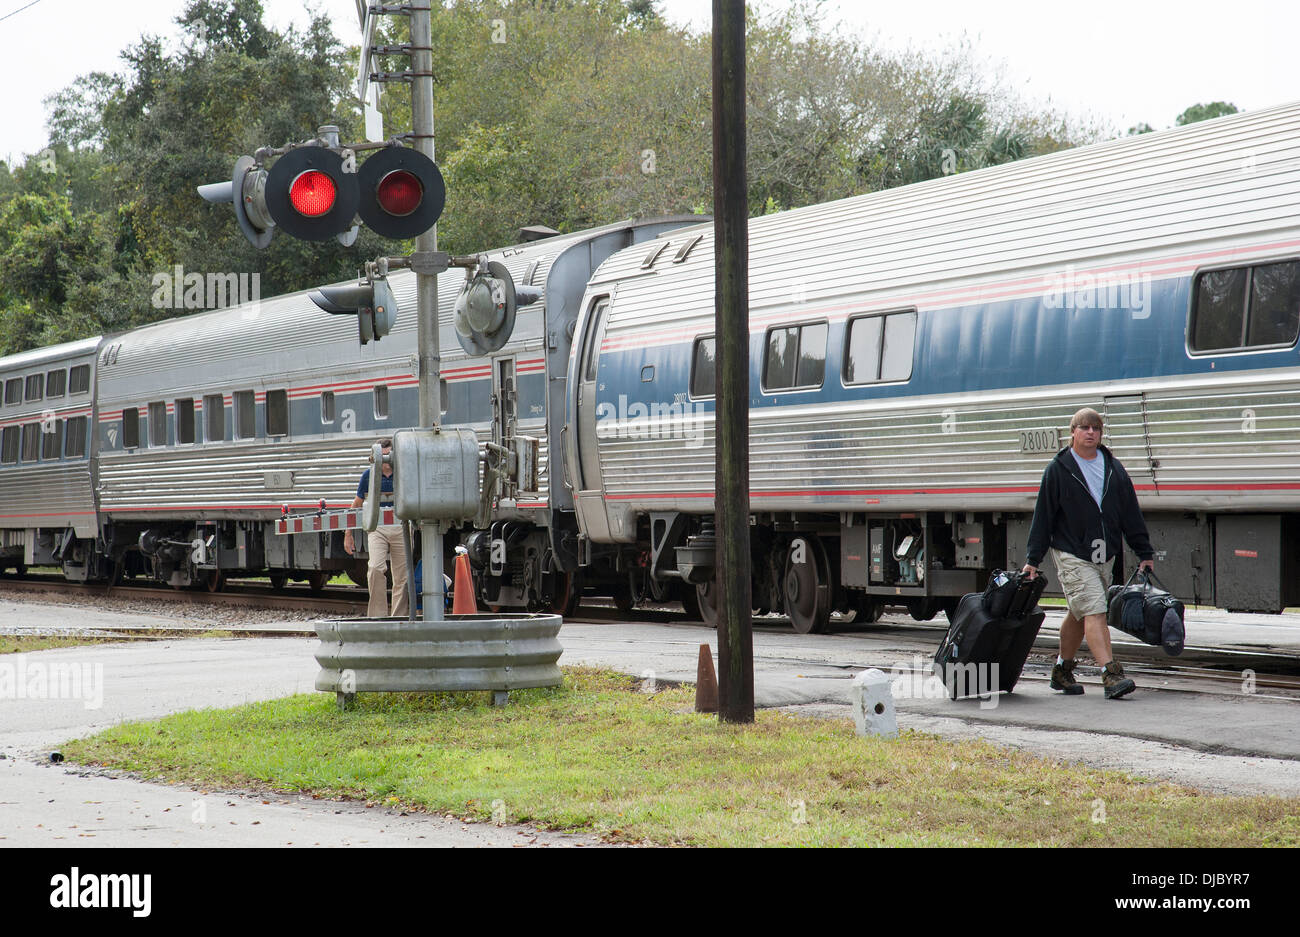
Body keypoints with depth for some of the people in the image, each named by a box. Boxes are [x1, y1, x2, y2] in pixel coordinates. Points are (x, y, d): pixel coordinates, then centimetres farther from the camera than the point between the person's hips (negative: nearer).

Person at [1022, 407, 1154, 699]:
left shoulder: (1113, 468, 10)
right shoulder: (1058, 470, -3)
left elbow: (1131, 514, 13)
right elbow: (1043, 516, -2)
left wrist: (1145, 553, 11)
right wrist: (1033, 560, -4)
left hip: (1105, 555, 5)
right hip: (1071, 555, -5)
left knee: (1078, 615, 13)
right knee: (1093, 611, -15)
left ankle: (1062, 671, 27)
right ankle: (1111, 675, -22)